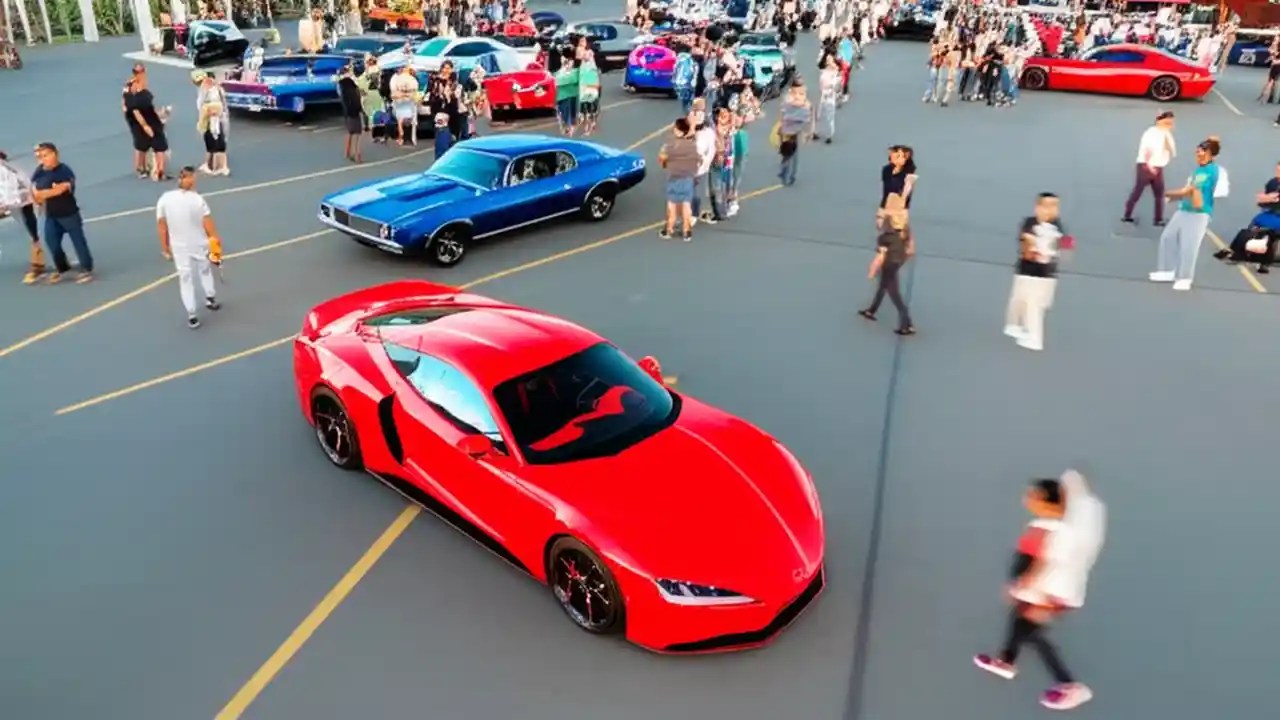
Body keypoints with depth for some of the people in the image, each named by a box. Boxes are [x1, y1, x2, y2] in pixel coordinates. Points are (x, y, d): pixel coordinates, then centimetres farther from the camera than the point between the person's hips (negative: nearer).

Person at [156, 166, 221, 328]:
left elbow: (162, 227, -2)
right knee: (205, 270, 25)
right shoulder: (197, 200, -17)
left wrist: (165, 248, 9)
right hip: (200, 244, -2)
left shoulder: (164, 199, -8)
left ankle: (191, 315, 9)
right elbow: (209, 225, -14)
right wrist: (216, 242, -1)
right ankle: (210, 298, 44)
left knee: (185, 278, 10)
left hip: (179, 247, 2)